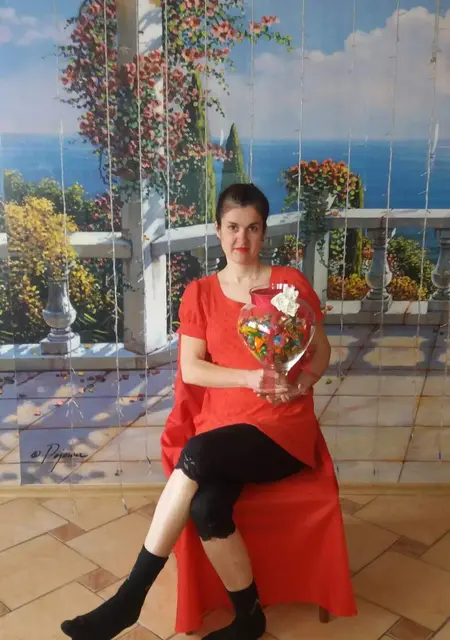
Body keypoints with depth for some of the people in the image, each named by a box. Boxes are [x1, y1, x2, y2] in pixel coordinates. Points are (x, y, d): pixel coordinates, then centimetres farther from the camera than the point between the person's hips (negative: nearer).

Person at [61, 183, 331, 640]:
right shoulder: (199, 293, 7)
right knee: (206, 508, -30)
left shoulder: (290, 282, 4)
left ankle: (129, 599, -18)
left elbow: (321, 352, 8)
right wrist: (253, 378, -16)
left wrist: (297, 385, -13)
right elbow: (190, 369, -1)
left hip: (282, 429, -2)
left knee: (197, 454, -31)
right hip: (220, 428, 2)